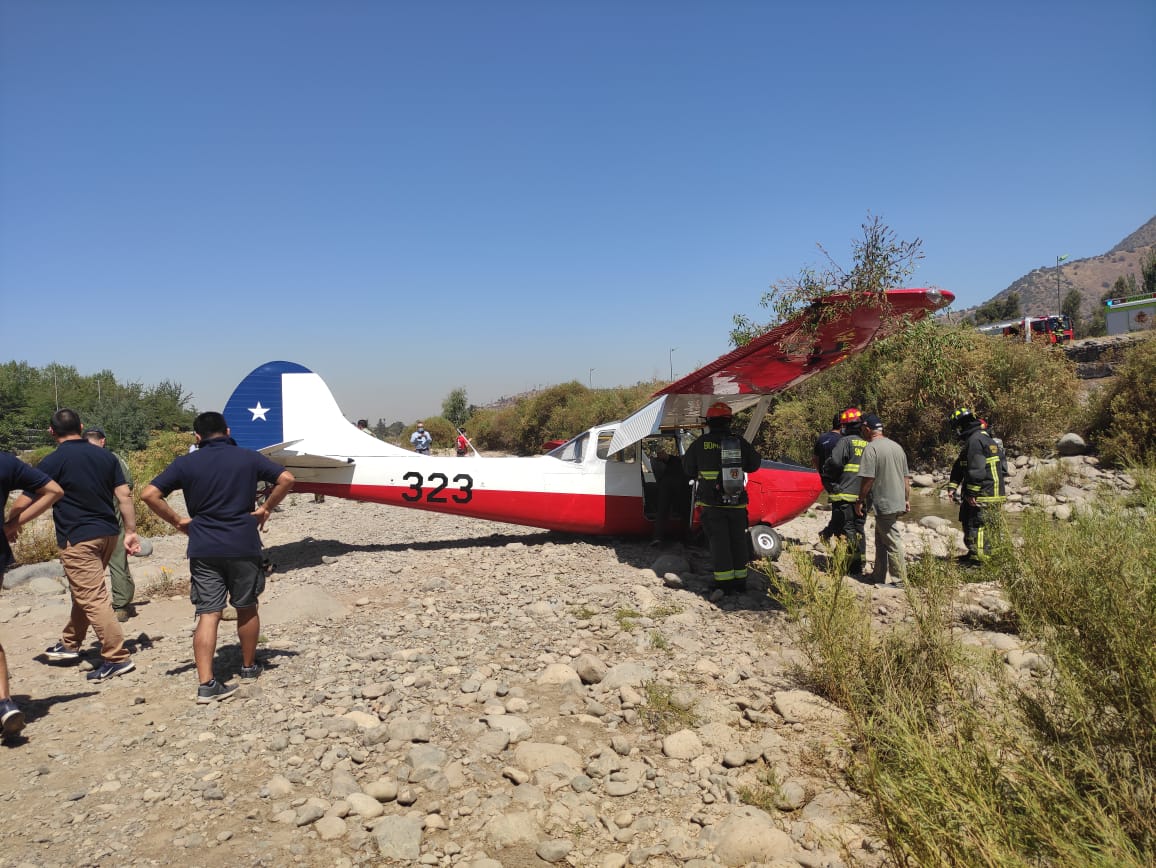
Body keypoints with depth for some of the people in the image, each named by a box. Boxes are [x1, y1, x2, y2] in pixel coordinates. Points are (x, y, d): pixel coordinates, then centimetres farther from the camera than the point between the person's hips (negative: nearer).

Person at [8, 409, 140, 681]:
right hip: (108, 533, 7)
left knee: (92, 598, -4)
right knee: (84, 592, 22)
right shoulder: (105, 456, 5)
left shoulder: (53, 462, -9)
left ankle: (117, 658, -5)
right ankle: (70, 644, 36)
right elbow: (124, 496, 3)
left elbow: (22, 504, -8)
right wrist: (131, 531, 7)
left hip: (78, 539, -7)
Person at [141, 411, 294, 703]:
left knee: (208, 615, 2)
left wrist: (177, 520, 2)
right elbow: (286, 479, -5)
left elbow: (149, 494, -7)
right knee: (246, 608, 15)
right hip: (243, 546, 0)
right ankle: (249, 667, 30)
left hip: (203, 550, 0)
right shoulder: (248, 458, 1)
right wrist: (265, 509, 3)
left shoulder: (185, 464, 1)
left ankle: (206, 685, -3)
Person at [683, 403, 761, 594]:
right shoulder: (740, 442, -1)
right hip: (737, 504, 3)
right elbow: (754, 464, 13)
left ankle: (725, 584, 2)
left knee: (719, 542, 2)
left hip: (712, 504, -2)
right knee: (738, 541, 14)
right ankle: (740, 581, 21)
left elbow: (688, 469, 4)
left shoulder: (701, 443, -7)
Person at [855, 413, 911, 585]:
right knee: (881, 541, 17)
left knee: (893, 543, -2)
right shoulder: (897, 446, 12)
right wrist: (907, 500, 23)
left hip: (883, 503, -8)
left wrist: (860, 500, -8)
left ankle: (901, 581, 3)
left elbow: (868, 478, -18)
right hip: (898, 502, 8)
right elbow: (906, 477, 16)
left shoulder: (871, 448, -14)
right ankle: (878, 577, 24)